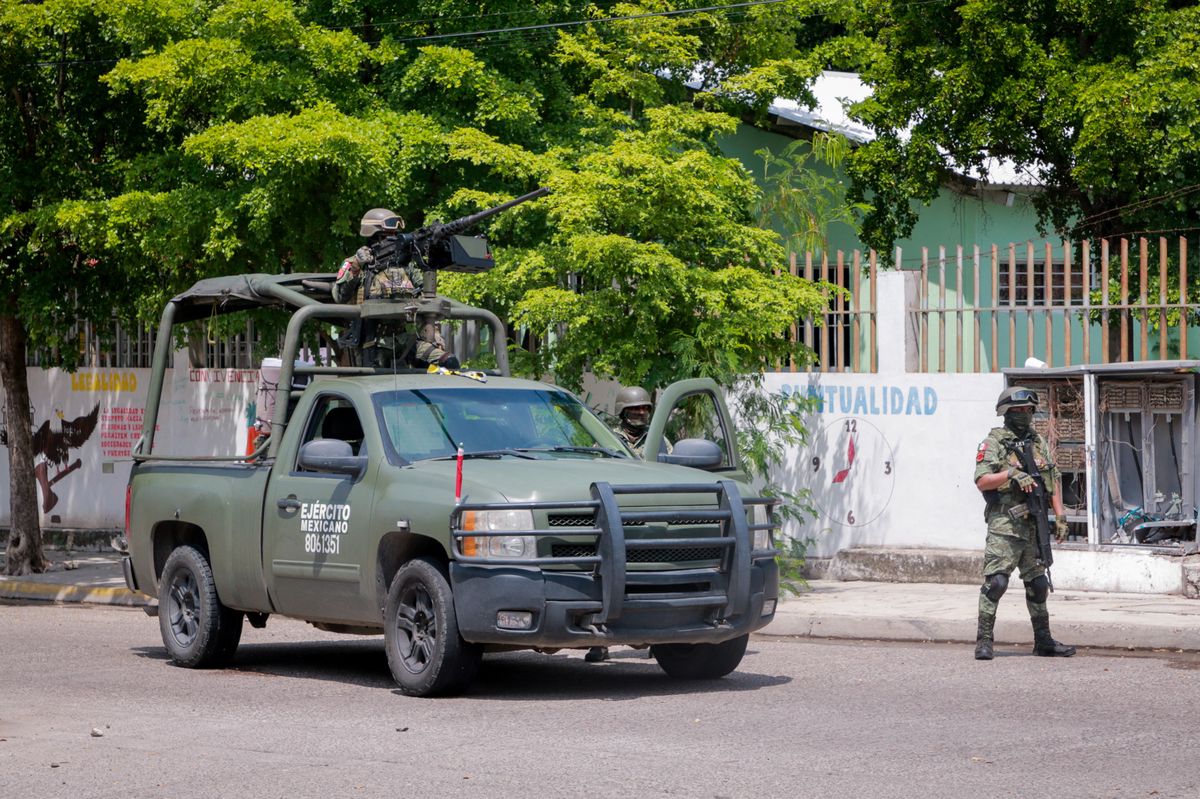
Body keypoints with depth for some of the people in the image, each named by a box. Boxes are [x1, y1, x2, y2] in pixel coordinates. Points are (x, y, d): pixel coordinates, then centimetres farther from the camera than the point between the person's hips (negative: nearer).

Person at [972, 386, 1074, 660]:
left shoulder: (1039, 442, 15)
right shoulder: (993, 443, -3)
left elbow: (1054, 481, 17)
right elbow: (981, 481, -12)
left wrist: (1060, 515, 9)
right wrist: (1012, 474, -23)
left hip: (1034, 525, 6)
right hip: (1005, 526, -6)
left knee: (1038, 584, 12)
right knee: (996, 581, -13)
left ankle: (1043, 641, 21)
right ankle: (983, 641, -9)